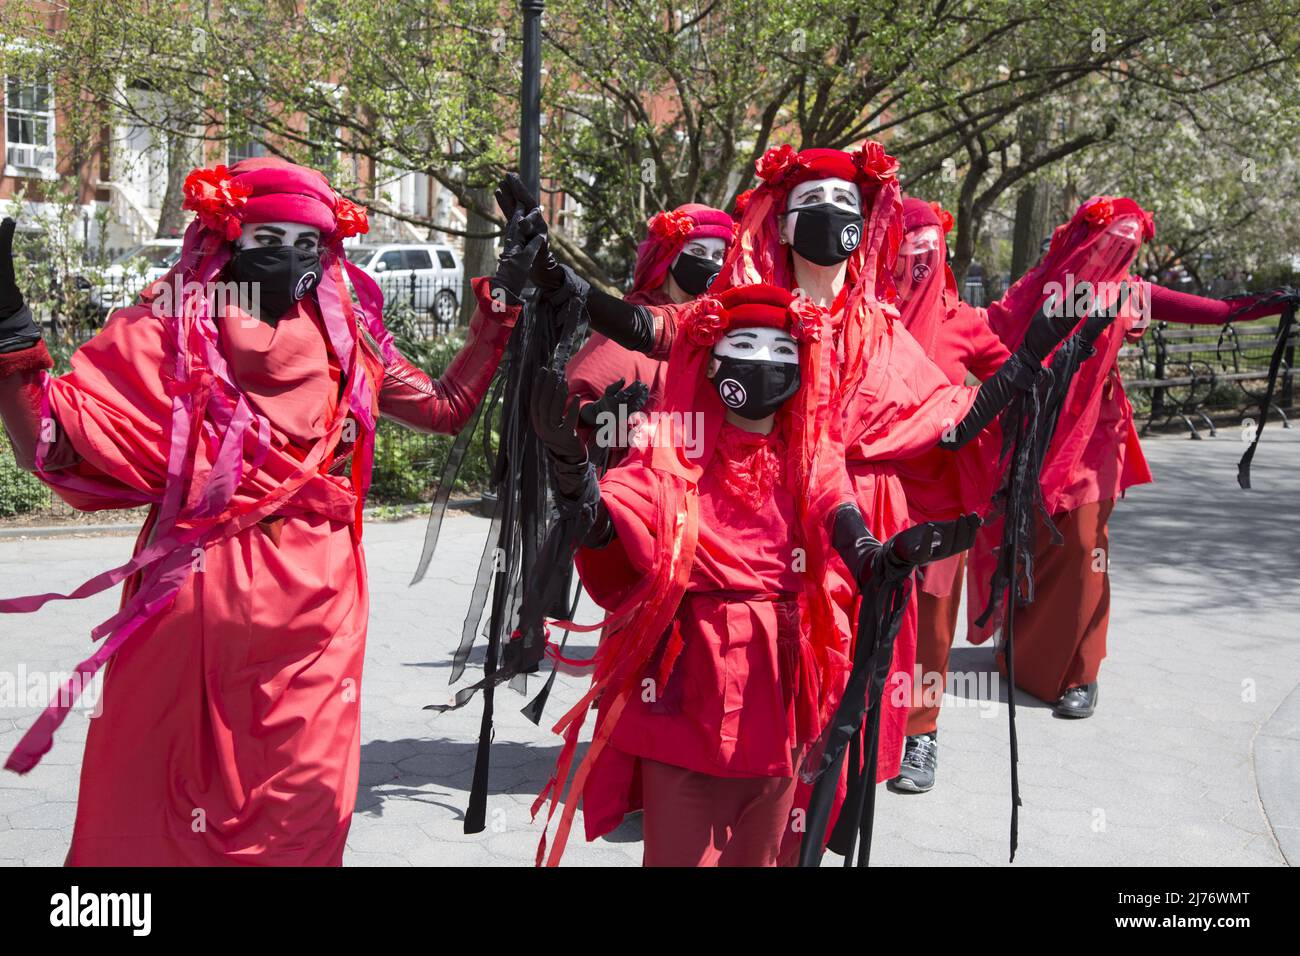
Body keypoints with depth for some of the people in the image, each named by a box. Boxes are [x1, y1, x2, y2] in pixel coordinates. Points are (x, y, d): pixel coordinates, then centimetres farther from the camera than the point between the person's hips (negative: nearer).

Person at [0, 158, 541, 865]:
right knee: (153, 817, 4)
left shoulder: (345, 336, 10)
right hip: (193, 601, -2)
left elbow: (446, 407, 20)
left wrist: (501, 300, 17)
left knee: (300, 819, 6)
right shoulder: (171, 328, 1)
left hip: (314, 605, 3)